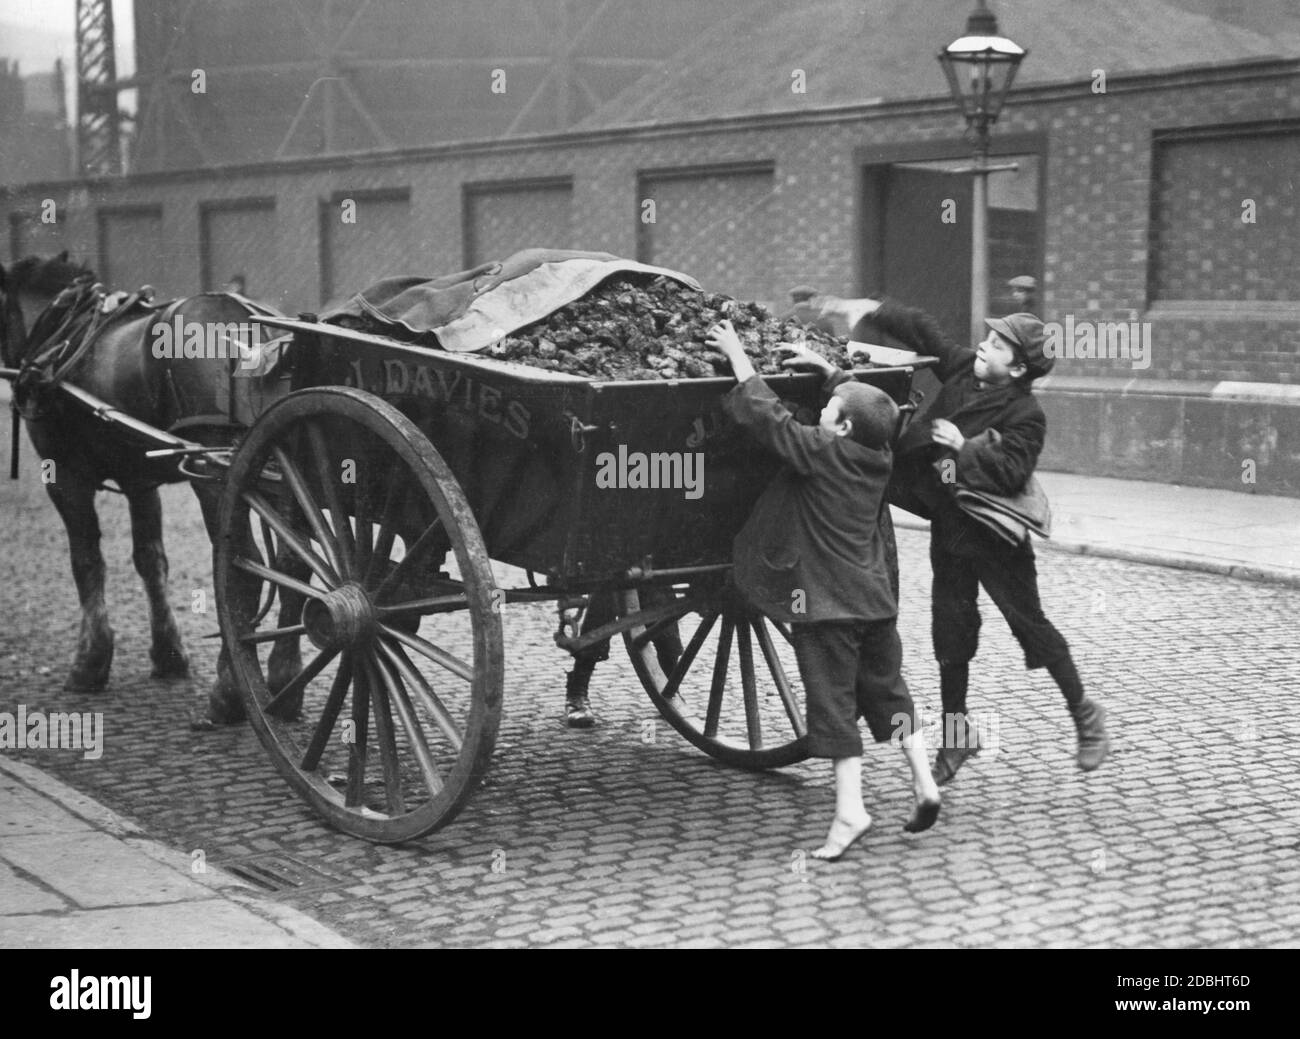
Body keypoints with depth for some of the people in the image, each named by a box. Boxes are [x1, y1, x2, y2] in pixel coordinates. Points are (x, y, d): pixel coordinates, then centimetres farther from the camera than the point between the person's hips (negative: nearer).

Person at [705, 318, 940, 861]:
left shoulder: (820, 451, -15)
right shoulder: (878, 455, 4)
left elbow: (767, 414, -15)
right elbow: (870, 406, 24)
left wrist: (738, 355, -4)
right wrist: (827, 368, 26)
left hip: (825, 602, -6)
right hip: (875, 597, 7)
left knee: (834, 702, -3)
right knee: (887, 689, 19)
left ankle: (850, 809, -6)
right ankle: (923, 780, 17)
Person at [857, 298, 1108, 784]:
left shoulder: (1025, 414, -18)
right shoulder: (963, 369, 0)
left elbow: (1011, 474, -28)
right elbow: (923, 331, 8)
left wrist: (963, 447, -24)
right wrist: (871, 309, 2)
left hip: (994, 534, -6)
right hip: (948, 526, 6)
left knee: (1028, 621, 2)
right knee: (951, 625, 9)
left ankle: (1085, 713, 21)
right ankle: (956, 729, 22)